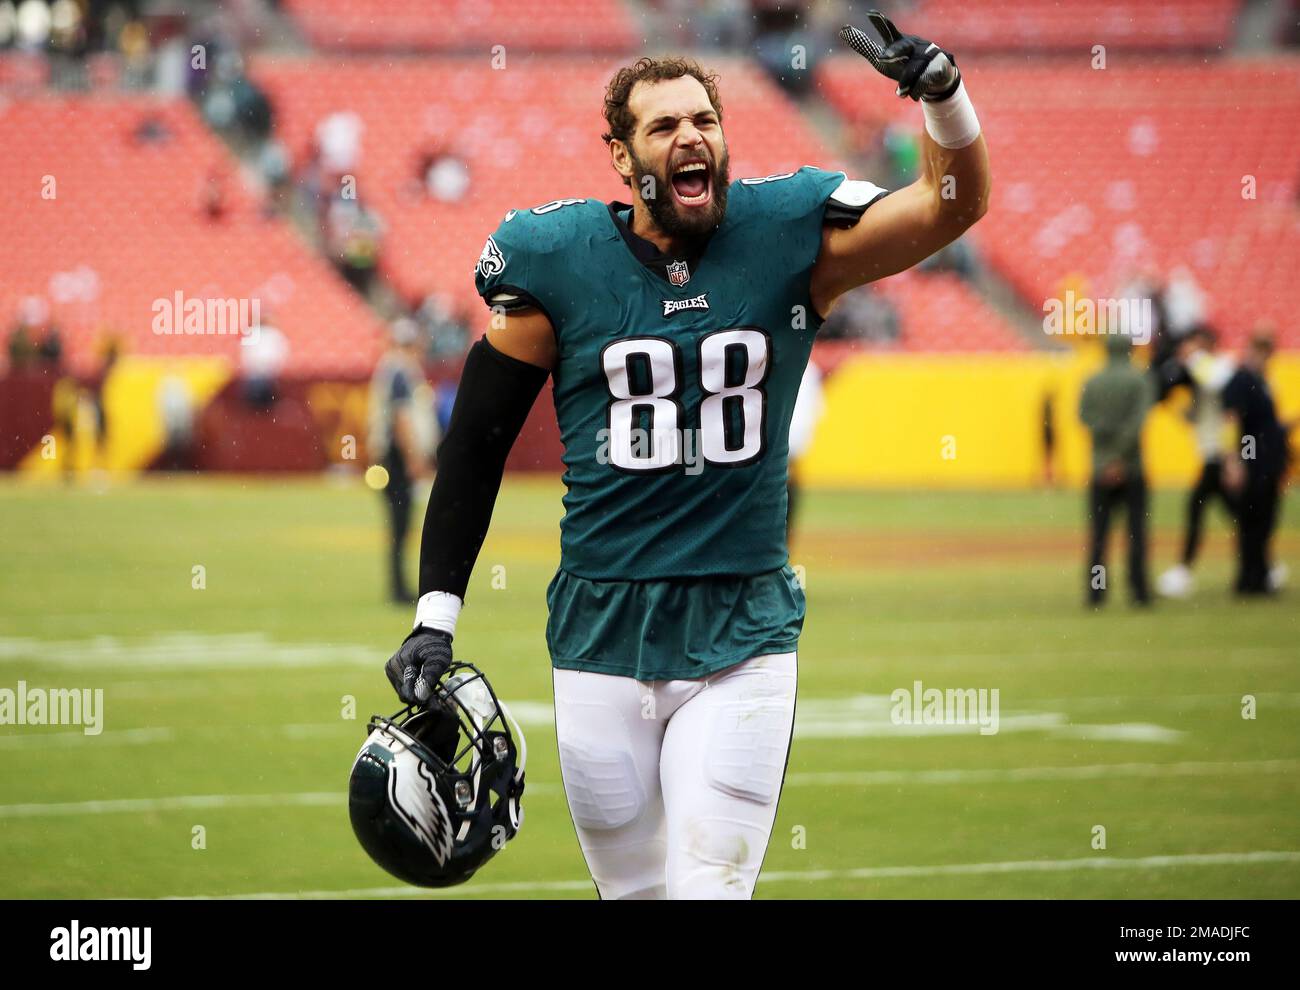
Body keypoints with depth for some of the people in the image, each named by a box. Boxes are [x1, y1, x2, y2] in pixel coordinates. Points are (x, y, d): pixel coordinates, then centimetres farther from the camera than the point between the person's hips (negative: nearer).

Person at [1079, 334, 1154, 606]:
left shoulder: (1092, 383, 5)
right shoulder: (1140, 381, -4)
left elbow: (1085, 415, -7)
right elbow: (1137, 420, -14)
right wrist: (1120, 458, -15)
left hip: (1100, 469, 2)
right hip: (1132, 469, -2)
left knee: (1098, 533, 5)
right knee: (1136, 530, 2)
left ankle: (1095, 592, 1)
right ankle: (1139, 591, -2)